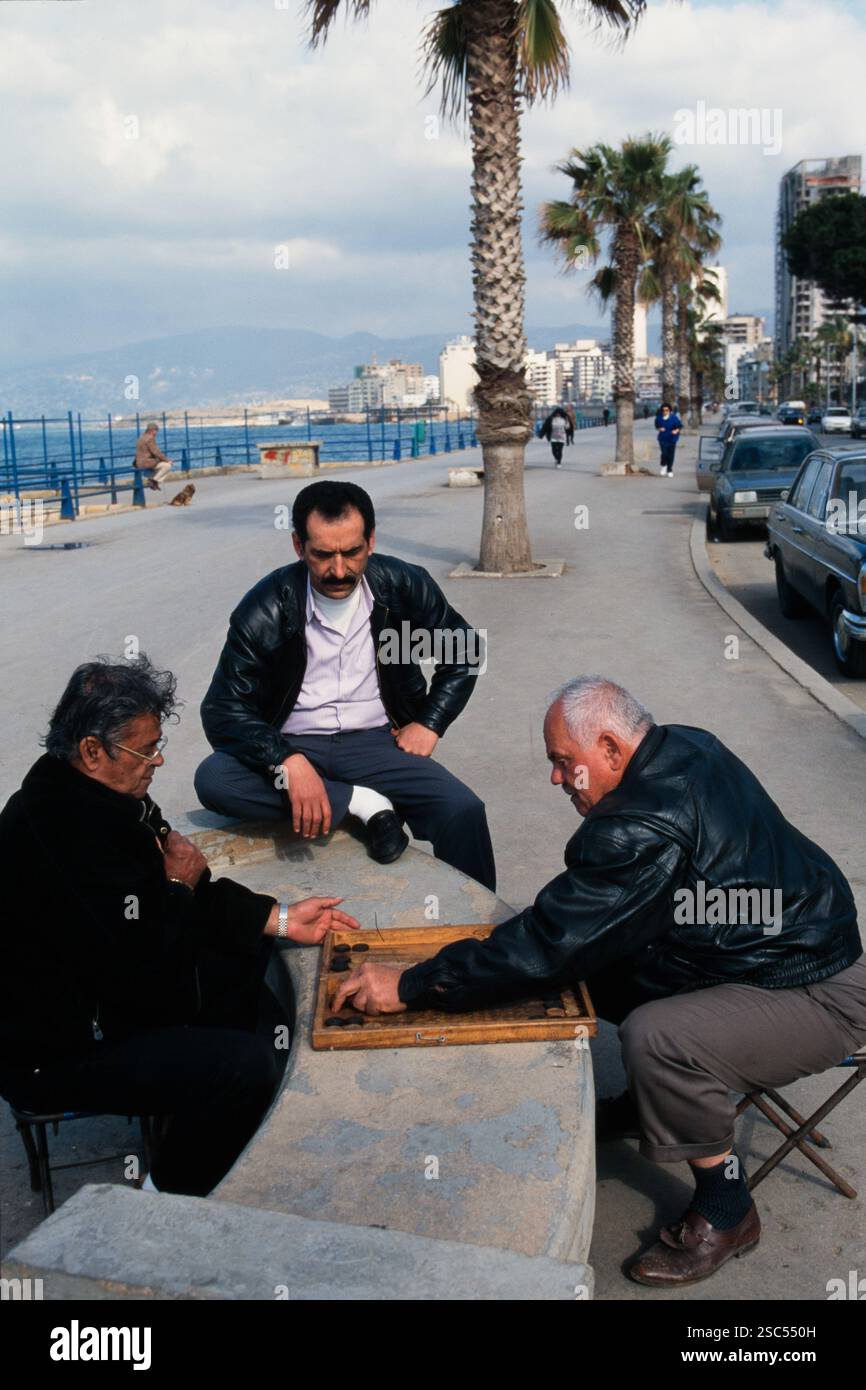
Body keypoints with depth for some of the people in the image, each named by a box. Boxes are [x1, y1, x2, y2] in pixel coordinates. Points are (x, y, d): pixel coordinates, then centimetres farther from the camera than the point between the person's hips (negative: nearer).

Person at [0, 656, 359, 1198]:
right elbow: (146, 967, -30)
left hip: (98, 987, 11)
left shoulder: (93, 793, 1)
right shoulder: (65, 835, -32)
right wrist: (181, 884, -13)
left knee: (247, 972, 16)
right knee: (245, 1067, -21)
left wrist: (282, 919, 0)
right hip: (55, 1056, -11)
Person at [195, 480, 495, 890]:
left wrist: (430, 723, -1)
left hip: (377, 740, 1)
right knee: (212, 779, -30)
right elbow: (222, 711, -15)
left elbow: (465, 651, 13)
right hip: (292, 745, 0)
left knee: (463, 812, -25)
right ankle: (361, 803, -20)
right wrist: (289, 763, -32)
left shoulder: (403, 586, -4)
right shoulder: (266, 607, -10)